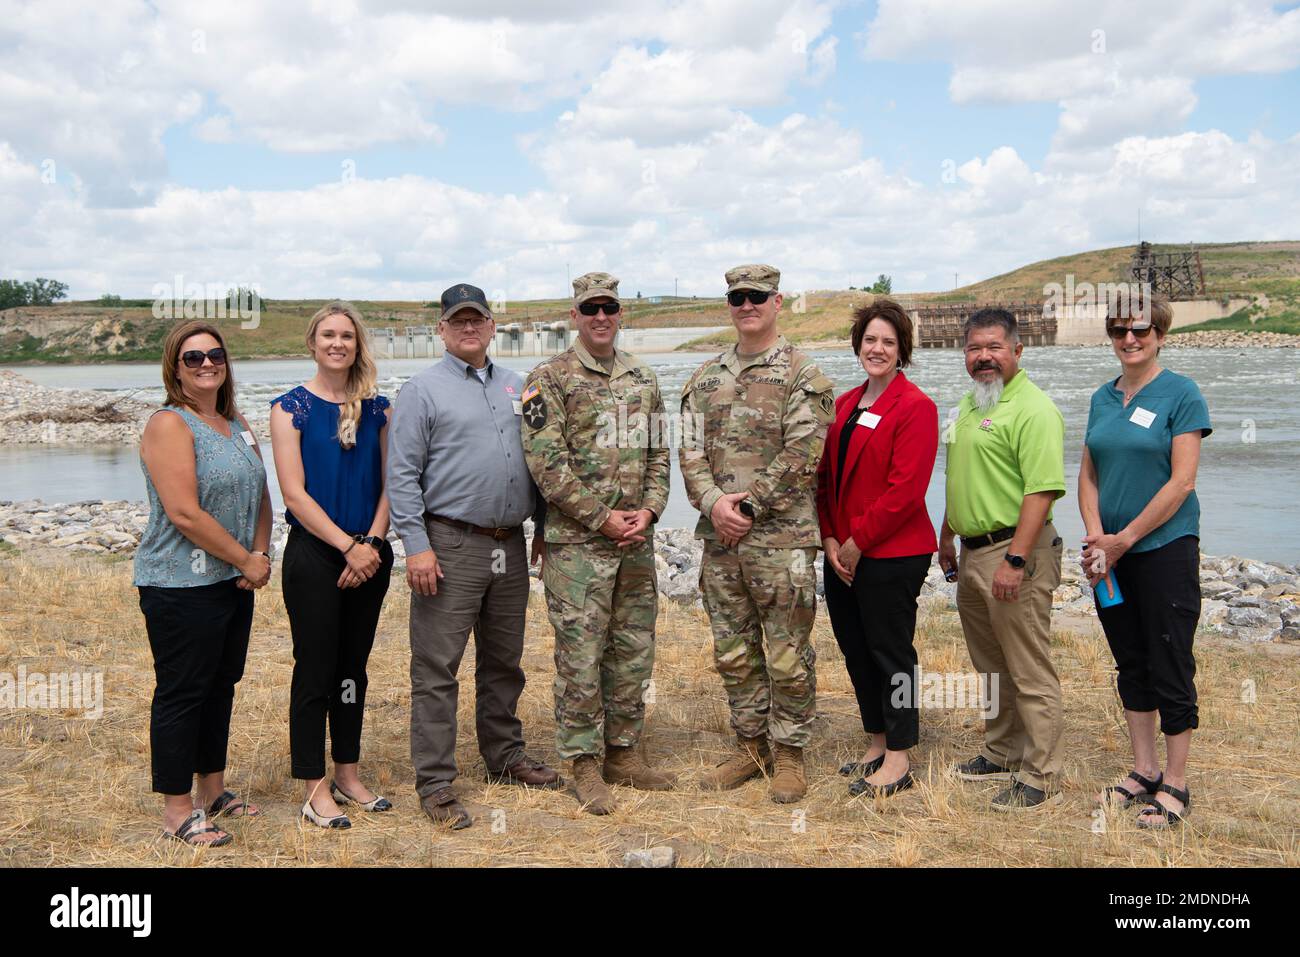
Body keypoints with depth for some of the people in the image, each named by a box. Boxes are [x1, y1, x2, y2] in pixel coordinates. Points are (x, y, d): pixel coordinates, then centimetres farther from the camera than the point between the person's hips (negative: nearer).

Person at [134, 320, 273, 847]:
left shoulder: (237, 425, 13)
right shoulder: (169, 425, -12)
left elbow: (261, 496, 14)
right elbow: (184, 513, -20)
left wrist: (261, 554, -3)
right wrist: (245, 560, -14)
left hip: (233, 582, 8)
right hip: (182, 586, -8)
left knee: (221, 686, 16)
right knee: (181, 694, 1)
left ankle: (213, 790, 30)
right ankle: (177, 811, 12)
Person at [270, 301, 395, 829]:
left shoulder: (376, 407, 8)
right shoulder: (291, 406, -4)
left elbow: (389, 483, 6)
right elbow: (294, 493, -10)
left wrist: (372, 540, -10)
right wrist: (348, 546, -15)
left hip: (370, 554, 4)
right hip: (314, 553, -4)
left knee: (354, 665, 12)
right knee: (315, 668, 1)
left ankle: (347, 774, 25)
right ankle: (313, 788, 13)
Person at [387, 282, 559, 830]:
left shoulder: (516, 387, 14)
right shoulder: (423, 390, -3)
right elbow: (402, 476, -8)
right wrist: (417, 546, -16)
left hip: (510, 547, 6)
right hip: (451, 546, -6)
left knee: (504, 661, 16)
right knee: (437, 667, -3)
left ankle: (505, 757, 30)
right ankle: (435, 784, 5)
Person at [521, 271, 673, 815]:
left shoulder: (642, 379, 13)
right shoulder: (549, 378, -5)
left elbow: (659, 453, 13)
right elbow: (547, 463, -12)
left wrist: (648, 510, -4)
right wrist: (603, 518, -14)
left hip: (637, 542, 6)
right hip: (577, 543, -5)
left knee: (633, 652, 12)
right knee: (580, 655, 0)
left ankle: (624, 752, 26)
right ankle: (585, 764, 12)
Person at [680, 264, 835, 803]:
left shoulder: (803, 377, -3)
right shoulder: (705, 379, 12)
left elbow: (801, 456, -12)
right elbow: (691, 451, 5)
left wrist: (747, 506, -15)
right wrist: (713, 502, -12)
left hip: (781, 539, -5)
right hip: (719, 539, 5)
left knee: (787, 657, 3)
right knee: (734, 654, 13)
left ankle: (789, 754, 18)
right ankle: (751, 748, 28)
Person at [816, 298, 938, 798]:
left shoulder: (915, 407, -10)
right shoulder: (844, 405, 13)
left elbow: (904, 490, -18)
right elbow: (825, 476, 11)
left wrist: (857, 542, -15)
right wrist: (830, 539, -1)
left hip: (891, 554, -7)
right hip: (842, 553, 8)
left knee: (890, 652, 2)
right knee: (855, 649, 14)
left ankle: (898, 758, 14)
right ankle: (877, 744, 30)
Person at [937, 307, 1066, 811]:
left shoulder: (1033, 409, -15)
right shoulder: (968, 405, 14)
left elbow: (1042, 489, -23)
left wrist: (1015, 560, -26)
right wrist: (947, 536, 23)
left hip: (1015, 551, -9)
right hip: (973, 552, 9)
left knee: (1030, 673, -1)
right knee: (991, 665, 20)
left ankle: (1041, 778, 10)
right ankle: (1001, 754, 35)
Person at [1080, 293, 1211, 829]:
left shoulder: (1181, 394, -8)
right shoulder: (1103, 398, 9)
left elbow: (1181, 481, -14)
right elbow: (1089, 473, 10)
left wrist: (1125, 539, -14)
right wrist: (1095, 534, -6)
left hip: (1164, 549, -6)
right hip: (1111, 554, 6)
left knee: (1170, 668, 1)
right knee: (1131, 665, 14)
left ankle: (1174, 785, 14)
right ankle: (1144, 773, 26)